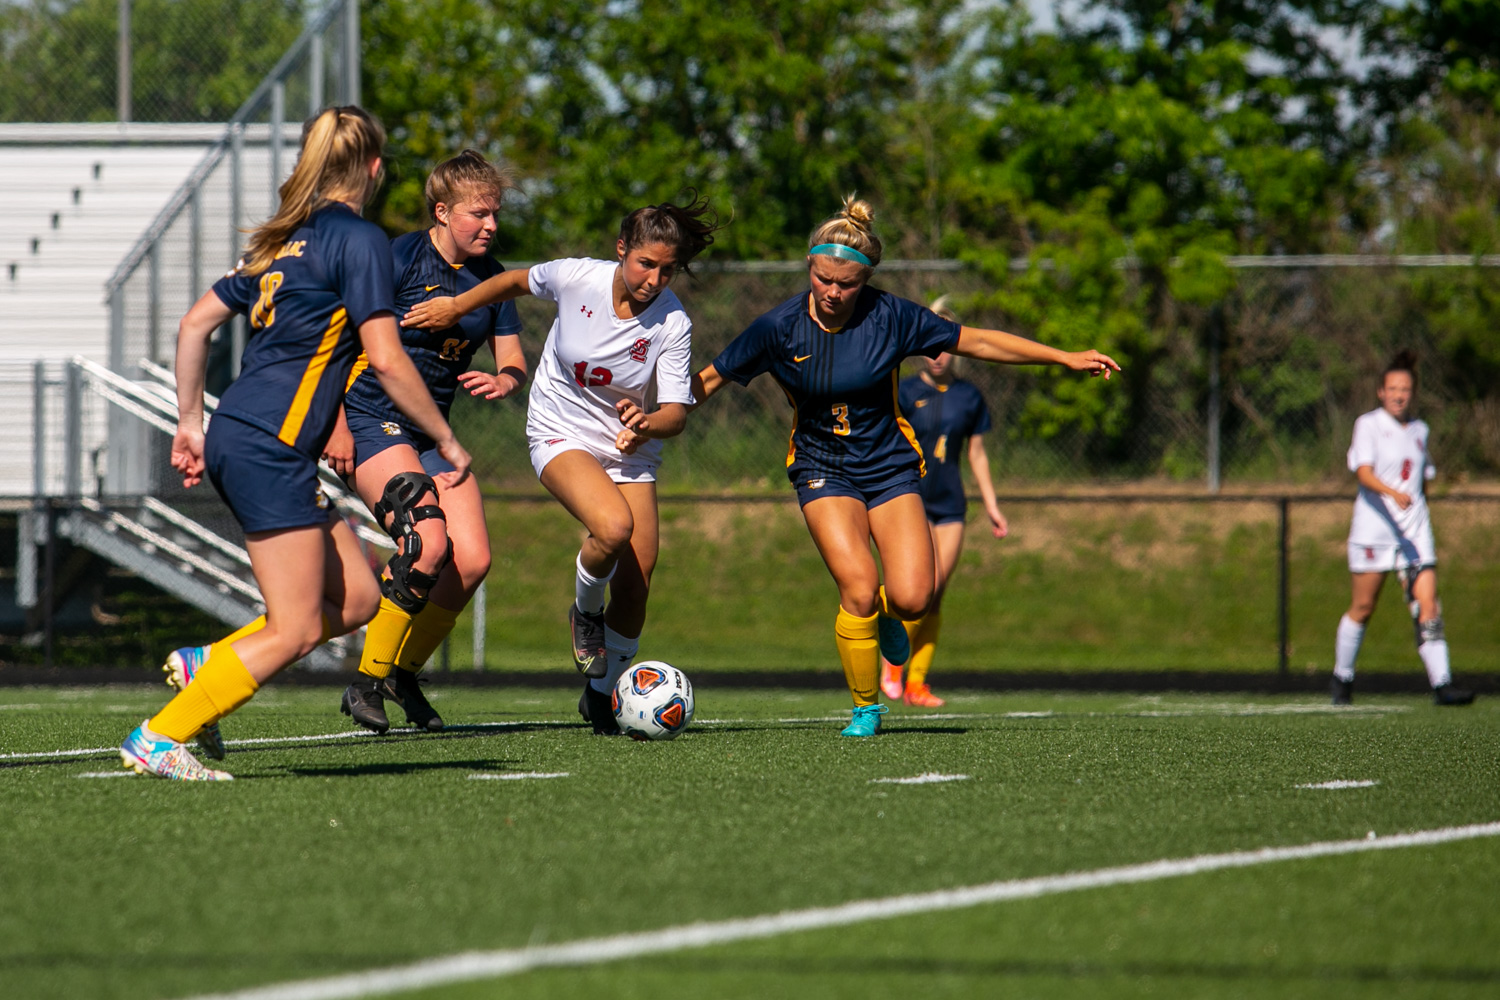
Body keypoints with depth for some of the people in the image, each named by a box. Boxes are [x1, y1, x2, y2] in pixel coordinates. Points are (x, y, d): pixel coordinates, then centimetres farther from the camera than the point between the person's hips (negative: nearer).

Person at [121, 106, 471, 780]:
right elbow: (386, 360, -13)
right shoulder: (359, 239, -8)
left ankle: (204, 668, 11)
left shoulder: (284, 239, 17)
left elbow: (195, 324, 19)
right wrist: (447, 441, -3)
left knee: (356, 599, 11)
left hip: (235, 441, 9)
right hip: (271, 449, -9)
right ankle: (157, 739, -8)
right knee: (296, 630, -6)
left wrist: (191, 423, 23)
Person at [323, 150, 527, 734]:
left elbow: (513, 361, 12)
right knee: (428, 542, -26)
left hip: (432, 432, 7)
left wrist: (503, 381, -13)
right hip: (371, 422, -7)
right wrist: (337, 424, -16)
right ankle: (367, 683, -13)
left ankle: (404, 674, 15)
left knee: (472, 561, -7)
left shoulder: (489, 277, 7)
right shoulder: (401, 259, -13)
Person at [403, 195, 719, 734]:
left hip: (629, 450, 2)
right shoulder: (576, 277, -17)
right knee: (614, 526, -32)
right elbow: (517, 282, 5)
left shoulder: (672, 324, -17)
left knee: (634, 591, -2)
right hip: (560, 434, -2)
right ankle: (584, 610, 0)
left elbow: (676, 412, -18)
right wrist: (456, 305, 12)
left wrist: (647, 425, -39)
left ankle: (600, 694, 24)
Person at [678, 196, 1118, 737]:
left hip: (890, 466, 1)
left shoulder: (891, 317, -11)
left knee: (912, 597, -16)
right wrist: (653, 416, -10)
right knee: (858, 586, -23)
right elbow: (710, 379, 1)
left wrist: (1066, 358, -2)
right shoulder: (779, 328, -11)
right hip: (823, 469, -1)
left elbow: (976, 342, -2)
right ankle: (865, 708, -1)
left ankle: (884, 615, 24)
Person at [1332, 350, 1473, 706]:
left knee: (1427, 606, -9)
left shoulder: (1419, 430, 13)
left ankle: (1442, 685, -15)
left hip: (1414, 530, 4)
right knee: (1362, 608, 3)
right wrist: (1394, 493, -35)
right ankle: (1343, 677, 22)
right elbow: (1364, 473, -18)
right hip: (1374, 527, -4)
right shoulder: (1368, 425, -4)